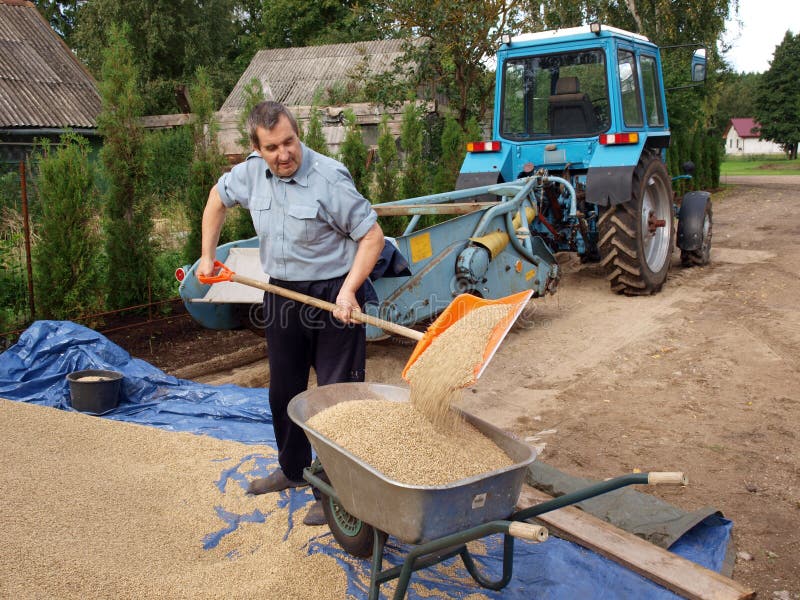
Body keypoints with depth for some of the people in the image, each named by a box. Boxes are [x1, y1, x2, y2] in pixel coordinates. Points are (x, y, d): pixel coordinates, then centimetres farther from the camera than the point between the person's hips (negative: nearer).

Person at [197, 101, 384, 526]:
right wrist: (207, 255, 16)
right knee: (284, 390, 19)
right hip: (281, 295, 7)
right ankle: (292, 469, 40)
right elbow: (218, 197, 19)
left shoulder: (329, 178, -21)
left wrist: (348, 290, -27)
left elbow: (371, 236, -17)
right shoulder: (250, 174, -2)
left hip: (332, 295, -6)